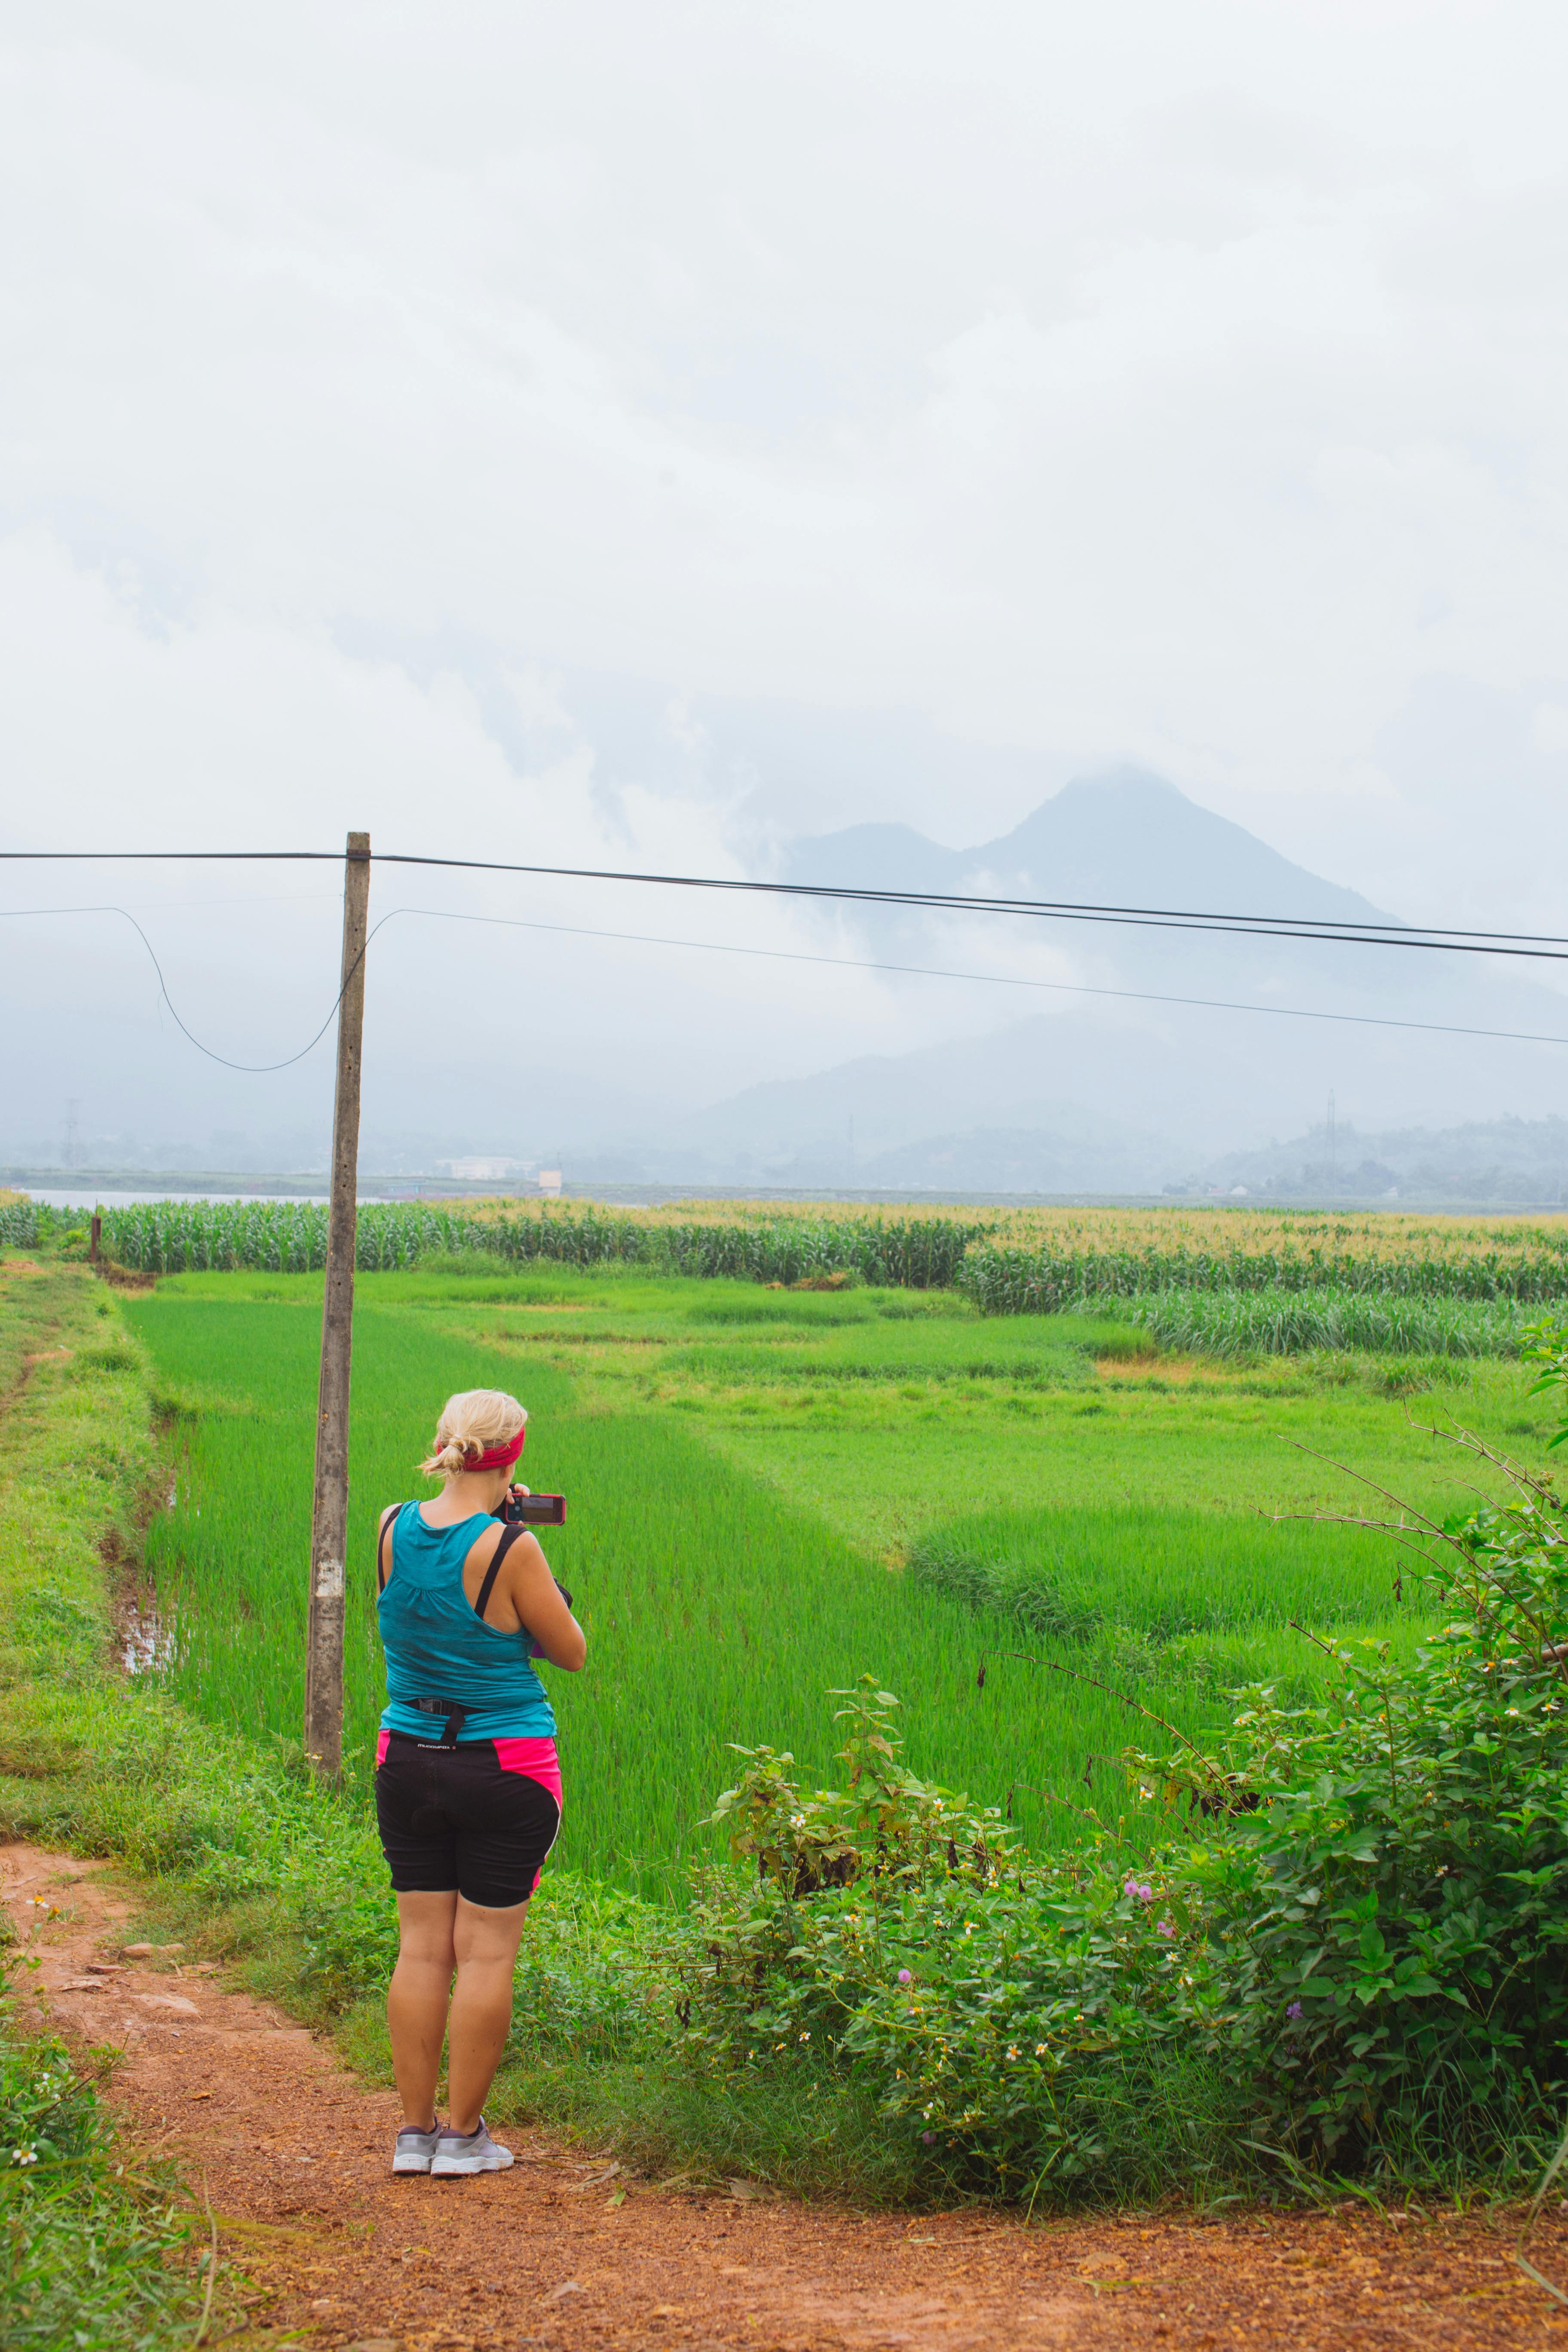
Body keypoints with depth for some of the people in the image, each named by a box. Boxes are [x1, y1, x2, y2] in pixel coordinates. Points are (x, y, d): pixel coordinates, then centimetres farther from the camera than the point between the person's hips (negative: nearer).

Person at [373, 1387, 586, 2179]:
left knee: (421, 1945, 11)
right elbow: (572, 1652, -5)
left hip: (407, 1757, 5)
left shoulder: (391, 1528, -2)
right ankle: (464, 2136, 10)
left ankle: (415, 2130, 16)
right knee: (486, 1951, 4)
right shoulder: (511, 1550, -17)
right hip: (506, 1768, -5)